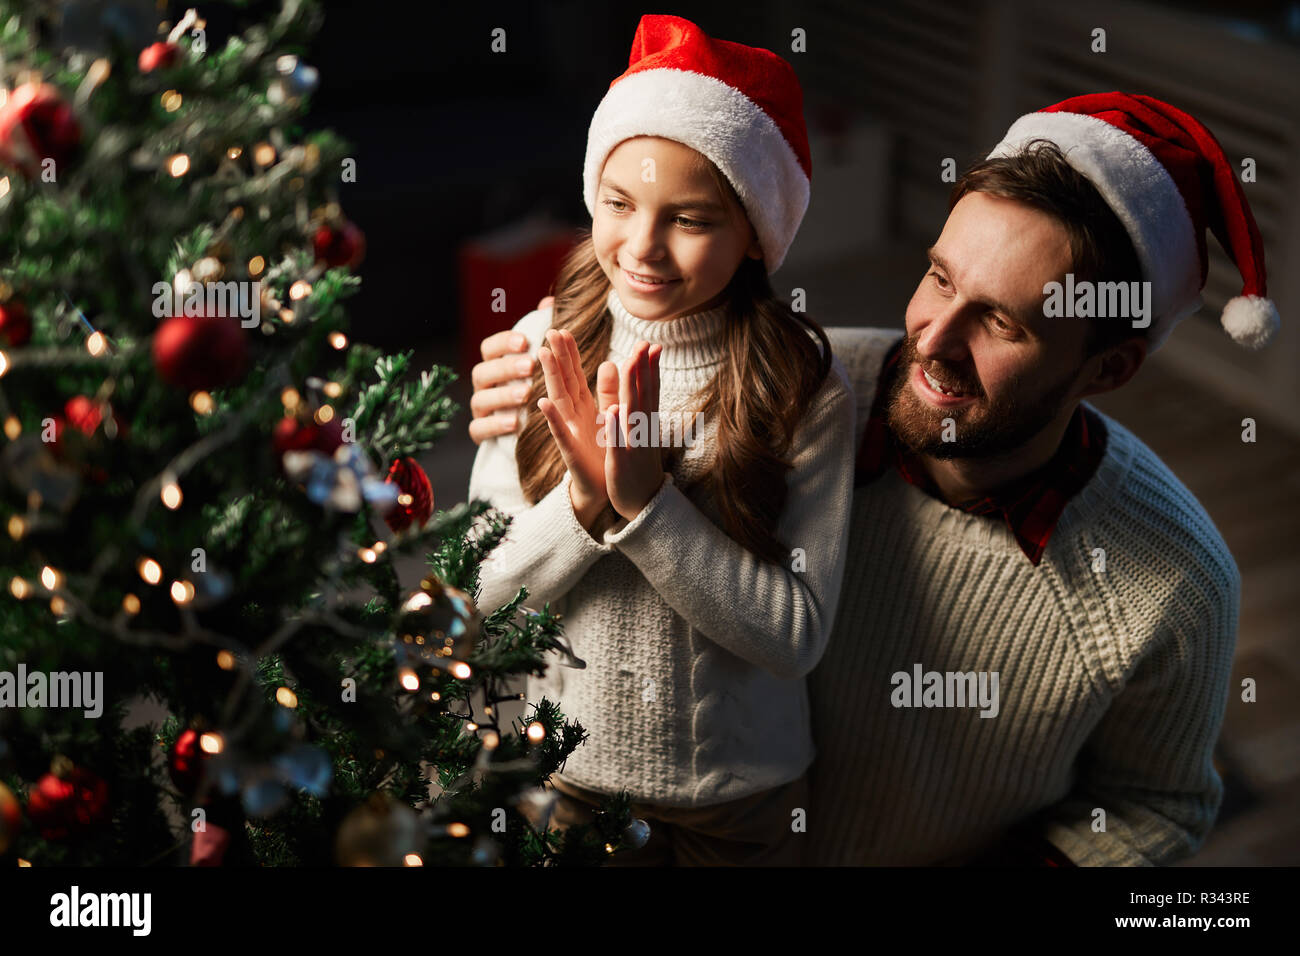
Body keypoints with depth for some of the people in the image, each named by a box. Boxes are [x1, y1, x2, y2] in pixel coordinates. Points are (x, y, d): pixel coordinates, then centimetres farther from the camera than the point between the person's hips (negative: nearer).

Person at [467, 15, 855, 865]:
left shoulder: (804, 383, -16)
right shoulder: (543, 346, -10)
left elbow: (797, 636, -19)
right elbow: (480, 588, -8)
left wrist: (647, 502, -28)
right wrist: (584, 504, -25)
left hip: (740, 799, -1)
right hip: (562, 772, 1)